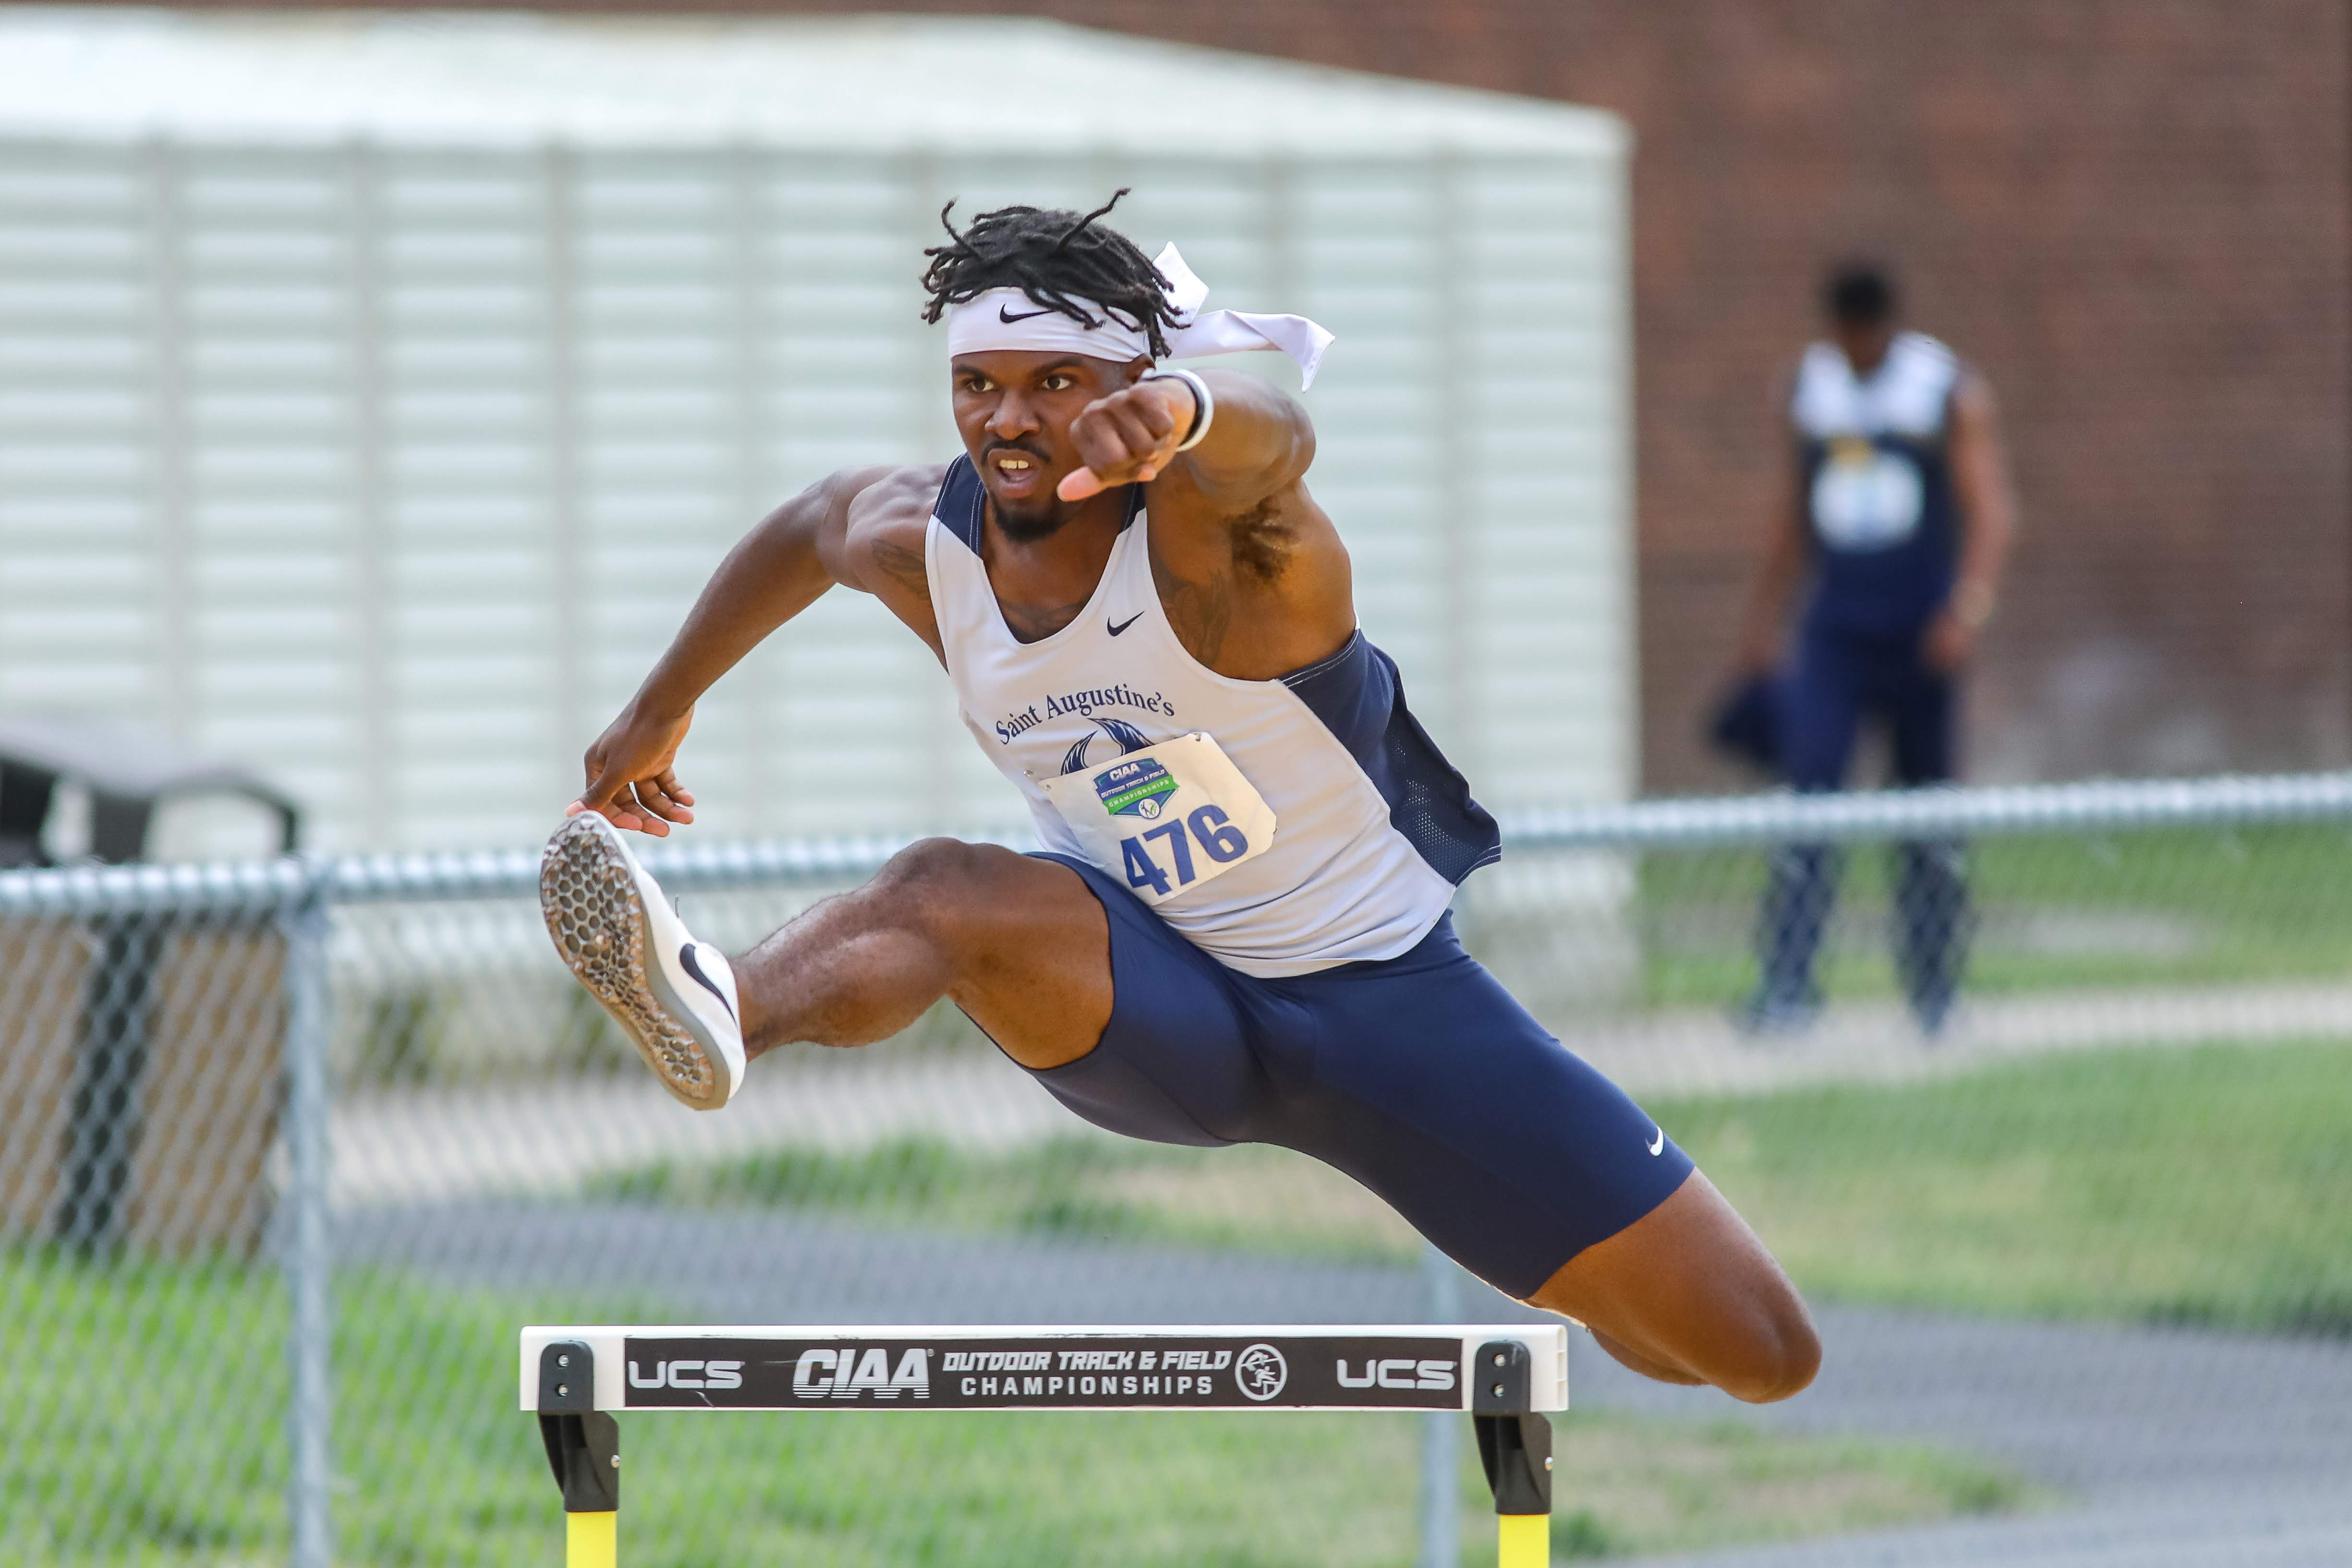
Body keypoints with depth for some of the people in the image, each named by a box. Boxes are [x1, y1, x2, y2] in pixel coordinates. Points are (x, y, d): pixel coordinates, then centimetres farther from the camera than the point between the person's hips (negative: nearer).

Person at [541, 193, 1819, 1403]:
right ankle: (729, 1014, -64)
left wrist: (1183, 414, -75)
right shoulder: (924, 545, -7)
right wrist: (661, 708, 30)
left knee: (1761, 1355, -6)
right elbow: (811, 527, 19)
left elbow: (1273, 440, -50)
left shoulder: (1201, 525, -24)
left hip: (1379, 991, -3)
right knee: (946, 890, -33)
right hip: (1158, 1012, 3)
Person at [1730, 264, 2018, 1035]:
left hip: (1921, 637, -2)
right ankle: (1787, 984, -18)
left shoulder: (1953, 393, -2)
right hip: (1831, 633, 2)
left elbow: (1990, 510, -10)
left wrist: (1969, 609, -24)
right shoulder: (1811, 386, 10)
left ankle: (1933, 993, 14)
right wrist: (1763, 621, 17)